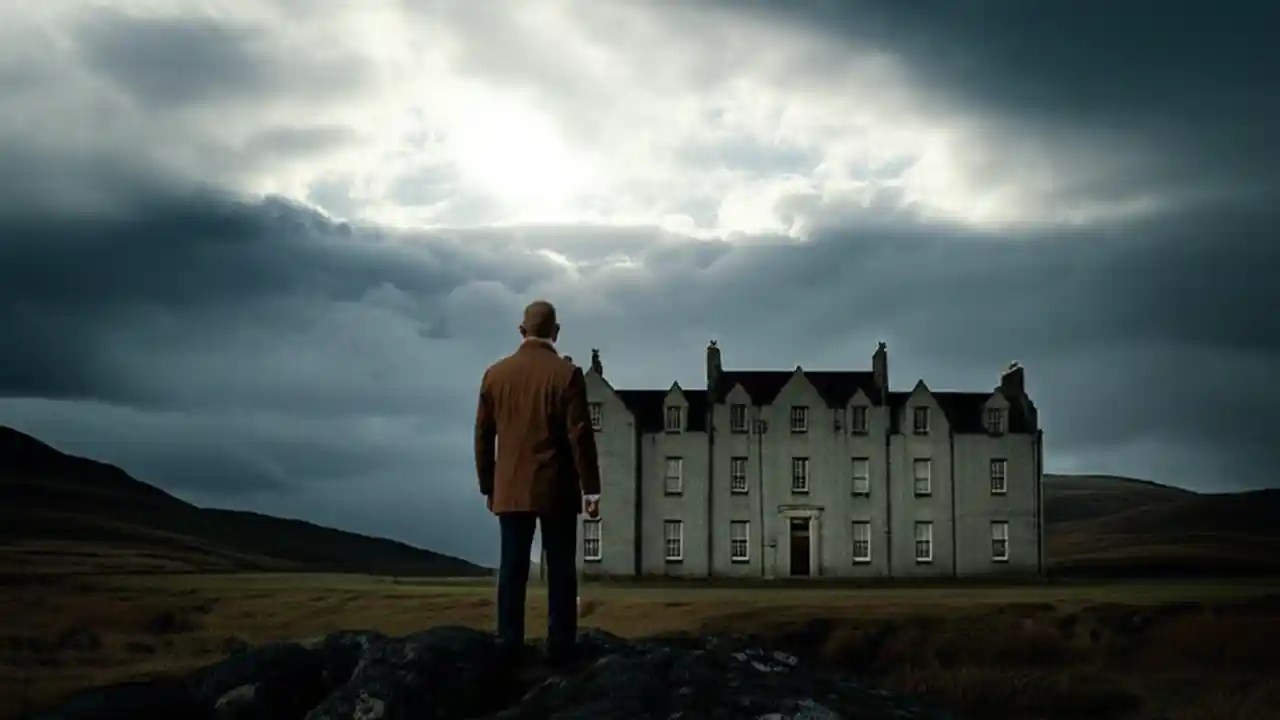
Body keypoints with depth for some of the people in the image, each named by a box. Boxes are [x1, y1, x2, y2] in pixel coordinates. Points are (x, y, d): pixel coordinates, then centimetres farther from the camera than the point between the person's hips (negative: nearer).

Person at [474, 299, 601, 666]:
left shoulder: (495, 374, 3)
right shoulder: (567, 373, -8)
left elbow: (483, 436, 7)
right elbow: (580, 435, -10)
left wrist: (487, 486, 16)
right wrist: (591, 487, -4)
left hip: (511, 489, 3)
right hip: (557, 489, -3)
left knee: (512, 568, 6)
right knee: (560, 569, 2)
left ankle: (509, 645, 6)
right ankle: (560, 646, 2)